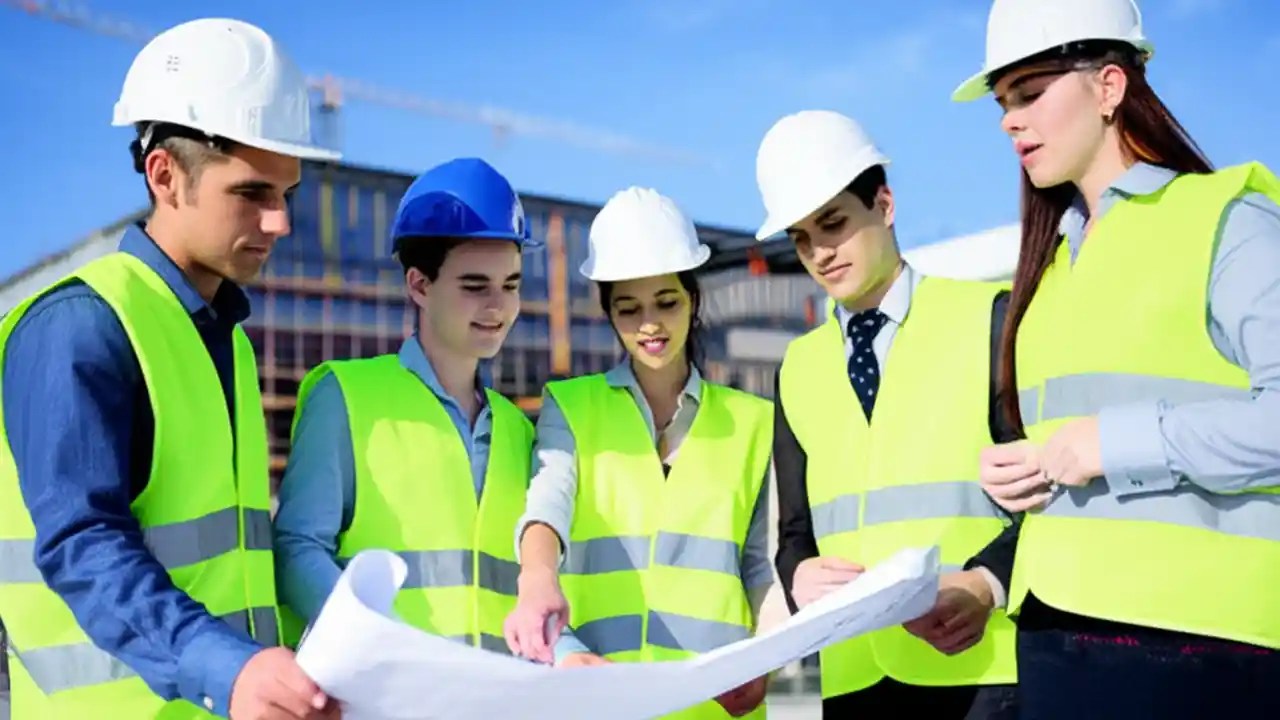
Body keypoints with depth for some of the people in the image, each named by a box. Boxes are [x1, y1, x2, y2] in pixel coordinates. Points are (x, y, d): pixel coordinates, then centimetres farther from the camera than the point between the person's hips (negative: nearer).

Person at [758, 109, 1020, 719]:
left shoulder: (989, 316, 2)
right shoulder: (799, 367, 14)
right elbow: (796, 530, 15)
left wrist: (990, 584, -18)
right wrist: (799, 575, -7)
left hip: (986, 664, -4)